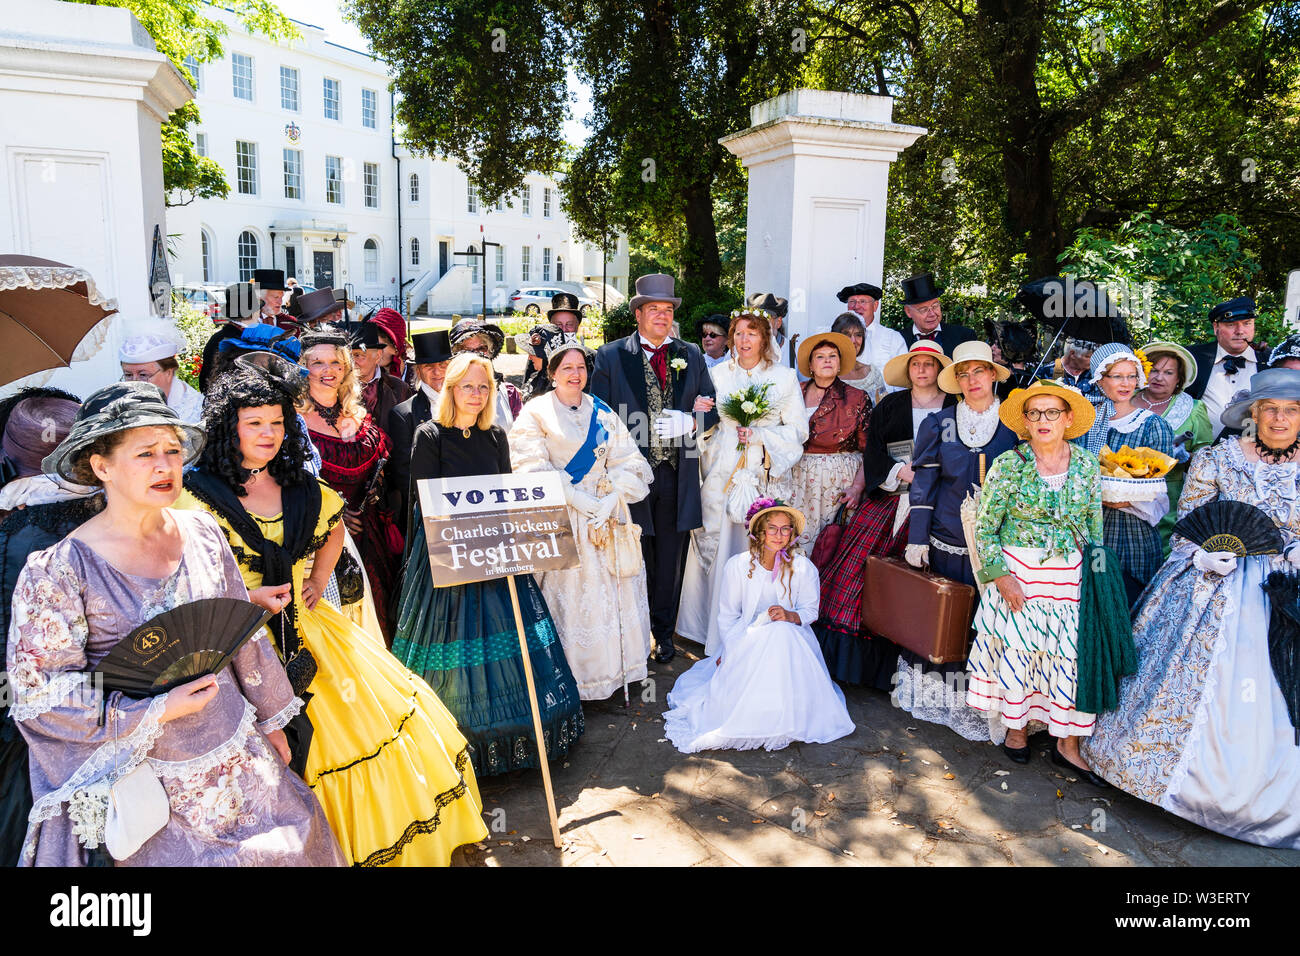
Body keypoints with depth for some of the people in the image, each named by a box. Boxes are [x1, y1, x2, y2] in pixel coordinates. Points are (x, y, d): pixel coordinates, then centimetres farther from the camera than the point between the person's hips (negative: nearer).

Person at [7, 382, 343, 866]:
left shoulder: (201, 531, -3)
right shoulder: (60, 570, -16)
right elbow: (39, 695, -12)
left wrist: (271, 720, 13)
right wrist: (158, 711, -19)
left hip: (239, 751, 5)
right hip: (154, 779, -4)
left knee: (288, 845, 18)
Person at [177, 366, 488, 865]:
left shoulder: (300, 487, 6)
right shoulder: (199, 495, -10)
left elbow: (334, 528, 24)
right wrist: (247, 597, -20)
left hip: (309, 627, 6)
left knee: (381, 714, 10)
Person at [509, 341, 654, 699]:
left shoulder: (603, 414, 13)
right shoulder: (536, 413, 1)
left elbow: (629, 463, 6)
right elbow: (532, 469, -9)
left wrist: (610, 500, -12)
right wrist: (578, 499, -16)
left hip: (607, 516, 4)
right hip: (561, 519, -4)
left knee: (613, 595, 5)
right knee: (569, 595, -5)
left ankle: (613, 667, 17)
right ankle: (571, 676, 6)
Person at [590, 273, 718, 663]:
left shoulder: (691, 356, 12)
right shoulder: (610, 356, 2)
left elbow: (711, 409, 10)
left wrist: (692, 422, -11)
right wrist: (640, 432, -15)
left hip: (677, 474, 3)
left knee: (670, 560, 11)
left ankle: (663, 631, 27)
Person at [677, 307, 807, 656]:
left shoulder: (785, 377, 5)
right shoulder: (718, 374, 10)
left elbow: (799, 430, 1)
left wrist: (759, 435, -10)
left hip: (766, 477, -1)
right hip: (723, 475, 2)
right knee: (718, 547, 1)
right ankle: (716, 631, 15)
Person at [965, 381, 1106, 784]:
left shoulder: (1087, 466, 3)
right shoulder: (1009, 464, -5)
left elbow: (1095, 528, 10)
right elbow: (985, 528, -4)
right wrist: (1000, 575, -11)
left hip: (1071, 576, 2)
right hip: (1017, 573, -2)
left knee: (1073, 652, 2)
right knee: (1015, 648, 2)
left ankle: (1067, 744, 15)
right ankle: (1015, 727, 24)